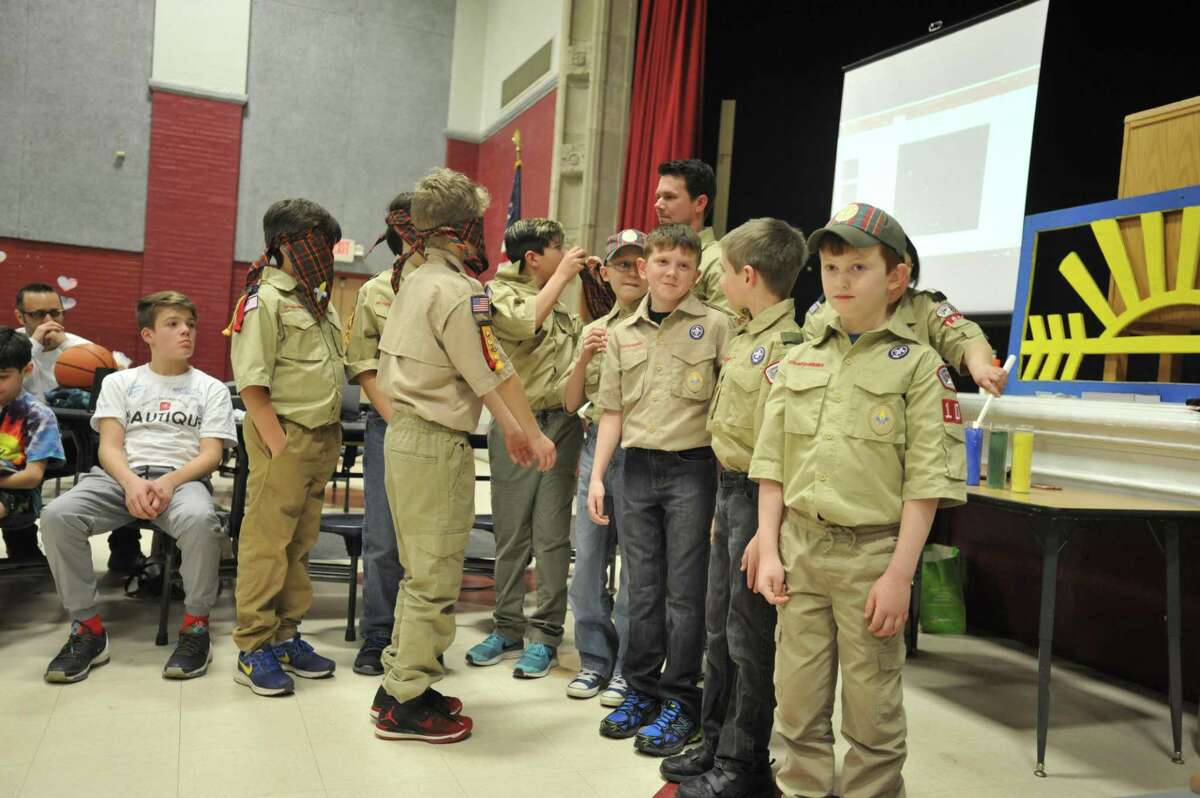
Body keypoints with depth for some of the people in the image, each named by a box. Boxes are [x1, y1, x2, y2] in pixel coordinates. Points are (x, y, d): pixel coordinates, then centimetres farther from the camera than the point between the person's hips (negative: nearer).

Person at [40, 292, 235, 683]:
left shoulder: (211, 389, 15)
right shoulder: (120, 382, 19)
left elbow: (211, 455, 4)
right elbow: (109, 447, 7)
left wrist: (168, 482, -16)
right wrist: (132, 483, -16)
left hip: (183, 477, -2)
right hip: (121, 476, 2)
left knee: (199, 519, -39)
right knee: (57, 515, -29)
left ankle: (196, 626, -19)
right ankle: (88, 629, -14)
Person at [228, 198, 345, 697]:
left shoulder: (319, 301, 17)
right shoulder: (264, 299, -8)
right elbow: (252, 384, -14)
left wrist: (332, 440, 14)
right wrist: (280, 447, -18)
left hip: (322, 438, 8)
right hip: (284, 434, -8)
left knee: (300, 542, 13)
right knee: (267, 540, -3)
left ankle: (285, 635, 23)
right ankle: (254, 648, 6)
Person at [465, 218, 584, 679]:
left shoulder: (562, 297, 17)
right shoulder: (499, 293, -1)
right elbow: (525, 323, -20)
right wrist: (562, 275, -11)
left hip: (562, 424, 3)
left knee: (552, 534, 1)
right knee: (511, 533, 6)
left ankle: (545, 635, 9)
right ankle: (508, 627, 19)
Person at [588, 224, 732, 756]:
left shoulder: (715, 327, -3)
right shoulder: (622, 334, 10)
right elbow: (612, 412, 12)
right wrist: (597, 477, 6)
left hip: (692, 468, -4)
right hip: (637, 468, 4)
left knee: (684, 591, 2)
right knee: (642, 589, 11)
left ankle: (680, 703, 14)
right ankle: (641, 691, 24)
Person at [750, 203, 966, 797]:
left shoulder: (917, 364, -3)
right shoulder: (799, 360, 9)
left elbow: (927, 479, -8)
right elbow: (772, 465, 9)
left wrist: (899, 574, -13)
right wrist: (768, 549, 2)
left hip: (872, 552, -3)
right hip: (800, 547, 4)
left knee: (872, 714, 8)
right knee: (798, 704, 12)